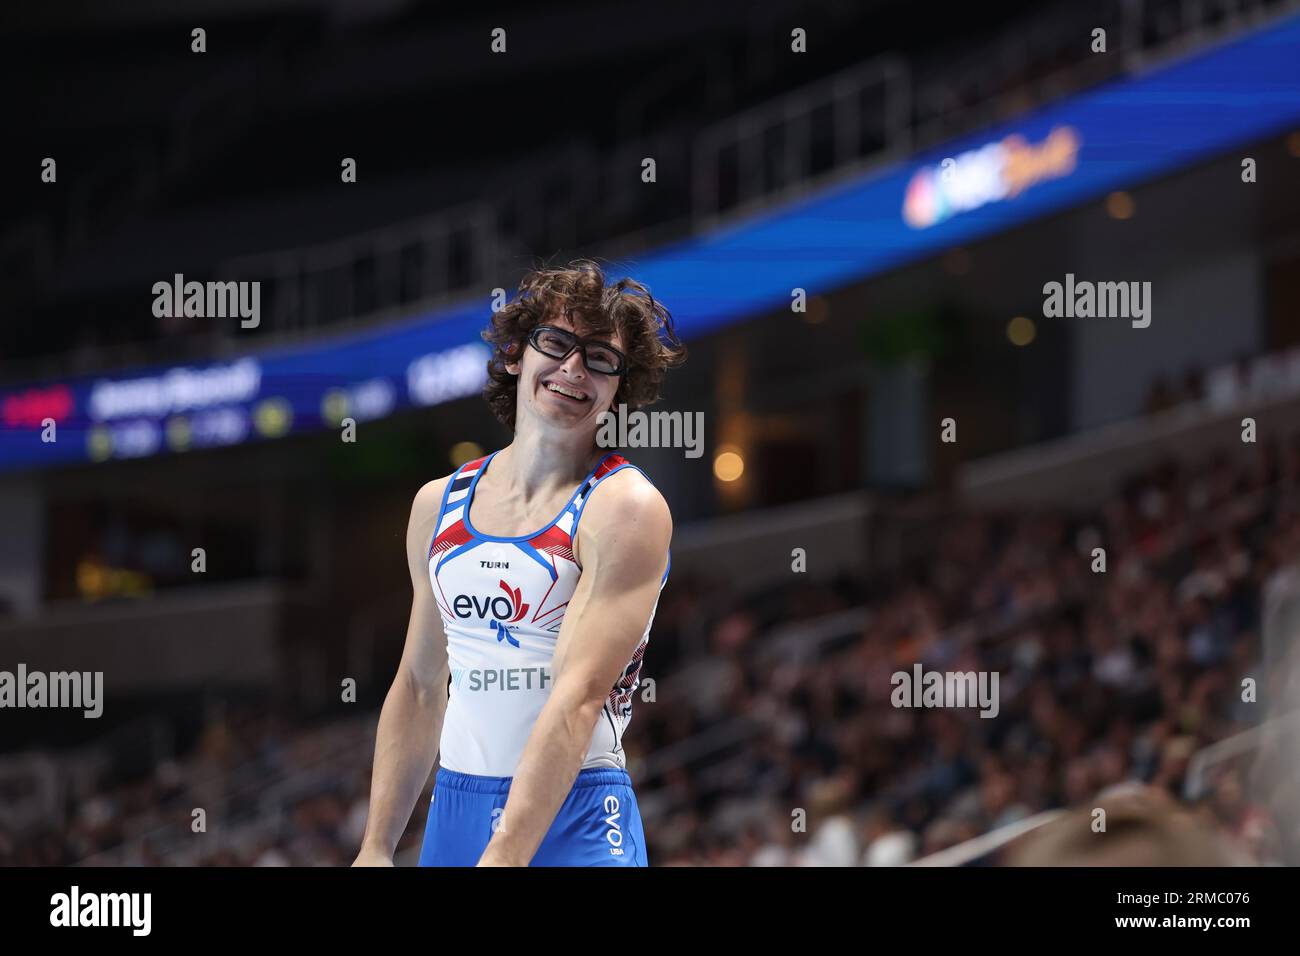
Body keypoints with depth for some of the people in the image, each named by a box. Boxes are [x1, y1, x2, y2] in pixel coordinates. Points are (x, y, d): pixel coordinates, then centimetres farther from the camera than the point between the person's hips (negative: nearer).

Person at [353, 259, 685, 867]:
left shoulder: (624, 508, -9)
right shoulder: (438, 504, 9)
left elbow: (580, 696, -18)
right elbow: (419, 687, 14)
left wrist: (503, 857, -26)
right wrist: (376, 848, 8)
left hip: (575, 820, -5)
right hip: (453, 811, 5)